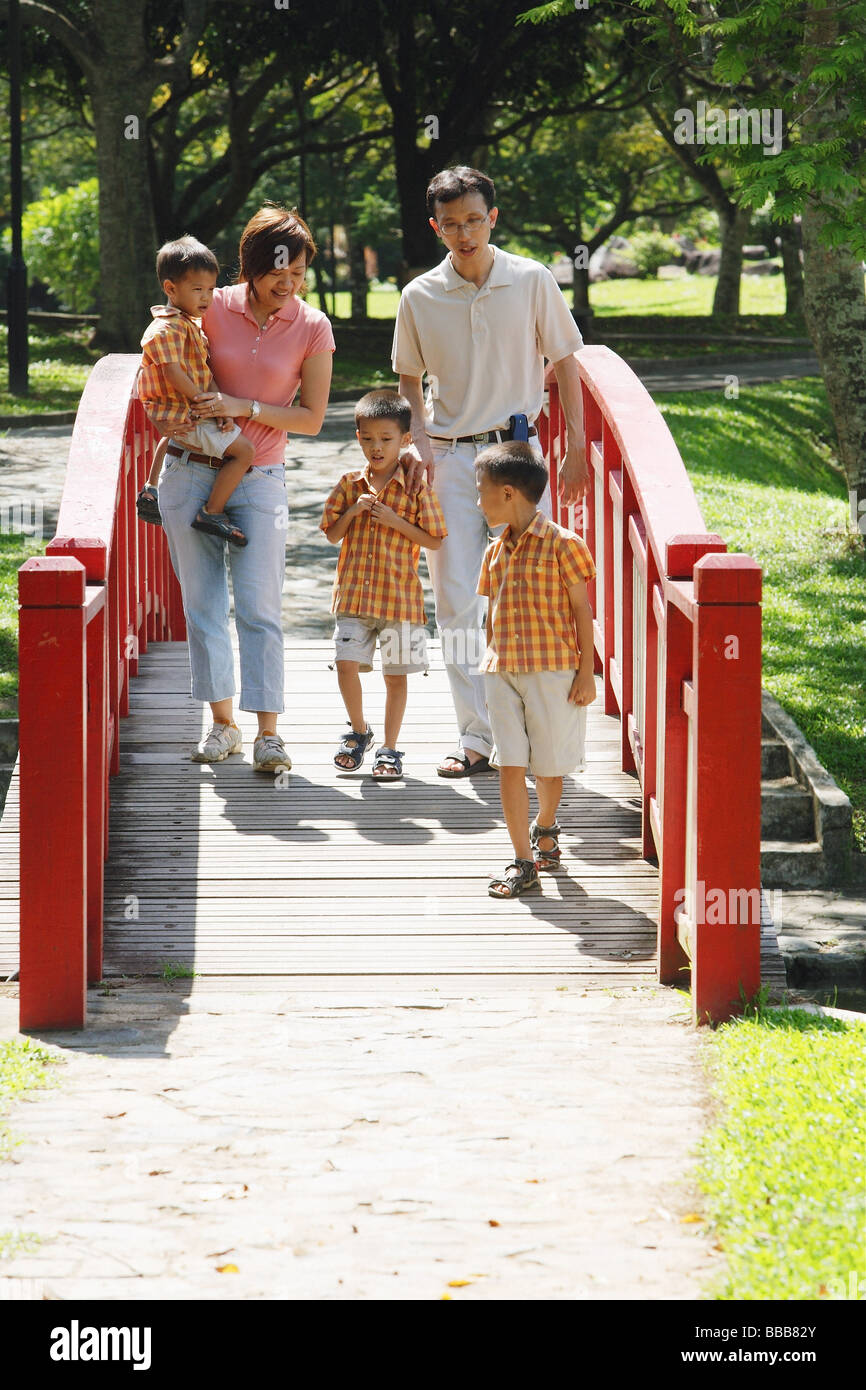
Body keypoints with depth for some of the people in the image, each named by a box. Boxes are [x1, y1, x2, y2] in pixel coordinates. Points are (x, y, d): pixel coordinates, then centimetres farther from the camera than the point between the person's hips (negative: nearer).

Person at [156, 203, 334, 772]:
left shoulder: (312, 328, -5)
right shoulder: (214, 308, -3)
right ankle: (223, 723, 15)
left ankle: (269, 733, -3)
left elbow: (311, 419, -5)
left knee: (259, 608, -6)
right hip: (190, 471, 2)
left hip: (259, 480, -2)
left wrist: (243, 407, -16)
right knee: (203, 603, 5)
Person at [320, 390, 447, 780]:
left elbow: (434, 540, -3)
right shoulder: (350, 484, 6)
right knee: (346, 663, -6)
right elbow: (332, 535, 9)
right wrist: (354, 510, -8)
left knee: (396, 672, 4)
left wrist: (396, 521, -15)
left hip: (399, 594, -2)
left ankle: (389, 749, 15)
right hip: (354, 592, 2)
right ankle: (359, 730, 19)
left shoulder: (416, 487, -3)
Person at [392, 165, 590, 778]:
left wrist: (577, 449, 1)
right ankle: (477, 736, 4)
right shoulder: (420, 297, 1)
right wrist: (419, 444, -1)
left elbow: (564, 361, 6)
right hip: (450, 458, 1)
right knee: (457, 601, -1)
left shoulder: (533, 282, -2)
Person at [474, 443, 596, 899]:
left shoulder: (560, 544, -8)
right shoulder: (496, 551, 10)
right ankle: (523, 860, 0)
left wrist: (586, 672, -9)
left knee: (549, 764, 7)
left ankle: (544, 827, 36)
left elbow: (582, 609, -6)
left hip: (553, 670, -5)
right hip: (503, 672, 5)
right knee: (510, 764, -3)